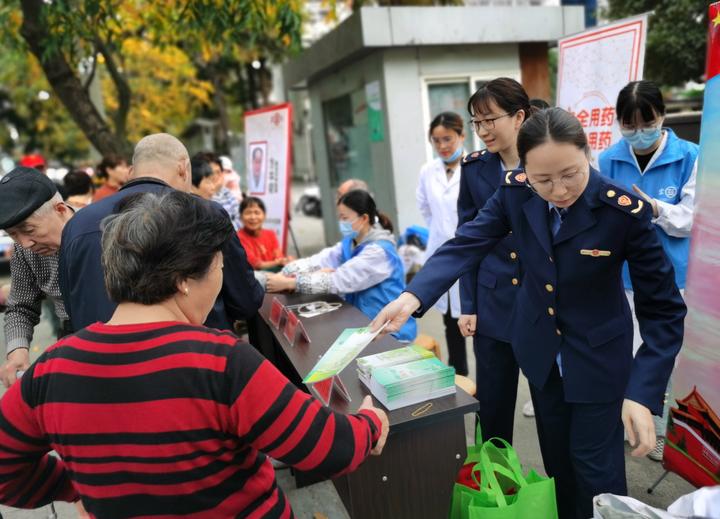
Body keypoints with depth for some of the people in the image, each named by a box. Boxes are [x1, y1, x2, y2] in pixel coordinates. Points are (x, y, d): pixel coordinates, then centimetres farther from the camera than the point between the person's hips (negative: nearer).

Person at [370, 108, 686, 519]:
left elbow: (664, 309, -20)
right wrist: (414, 296, -36)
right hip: (540, 346, 4)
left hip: (597, 354, -3)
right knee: (556, 457, 22)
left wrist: (644, 392, -30)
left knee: (595, 464, 9)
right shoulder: (516, 191, -16)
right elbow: (467, 243, -18)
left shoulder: (625, 210, -25)